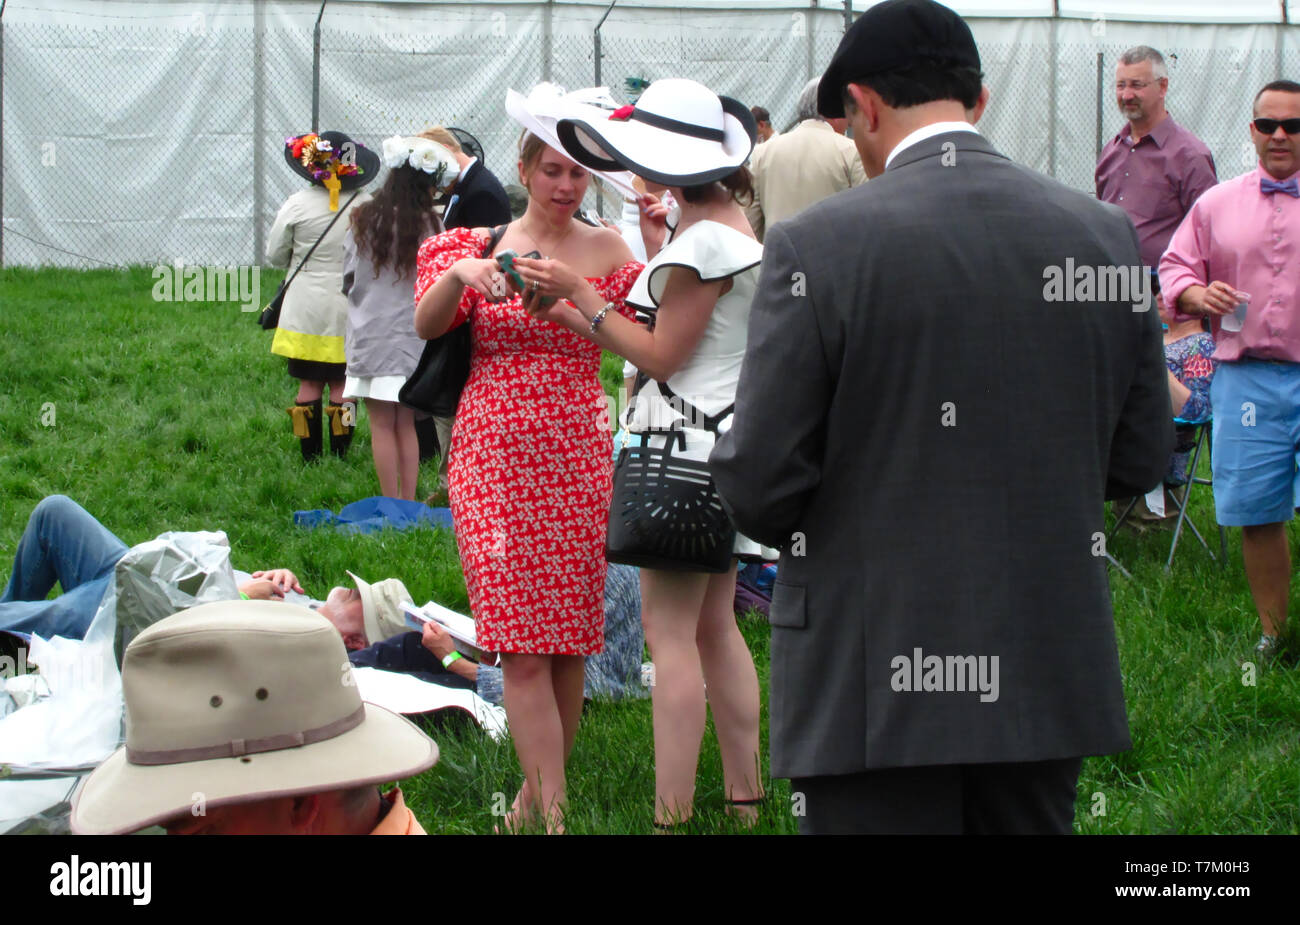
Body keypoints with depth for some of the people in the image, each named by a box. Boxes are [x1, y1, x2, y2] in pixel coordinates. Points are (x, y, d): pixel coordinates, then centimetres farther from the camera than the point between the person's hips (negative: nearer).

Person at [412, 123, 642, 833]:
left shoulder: (608, 250, 7)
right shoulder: (483, 245, 7)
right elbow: (425, 325, -4)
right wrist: (458, 273, -23)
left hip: (577, 455, 1)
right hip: (494, 454, -1)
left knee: (567, 641, 2)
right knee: (523, 646, -8)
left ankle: (537, 792, 16)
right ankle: (554, 811, -9)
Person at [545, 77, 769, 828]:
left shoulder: (703, 240, -17)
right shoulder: (731, 228, 13)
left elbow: (661, 354, -13)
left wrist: (578, 297, -7)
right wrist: (576, 319, 12)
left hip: (690, 443, -10)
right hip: (723, 439, 10)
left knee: (671, 631, -8)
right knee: (715, 625, 14)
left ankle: (673, 811, -9)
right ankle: (745, 796, 18)